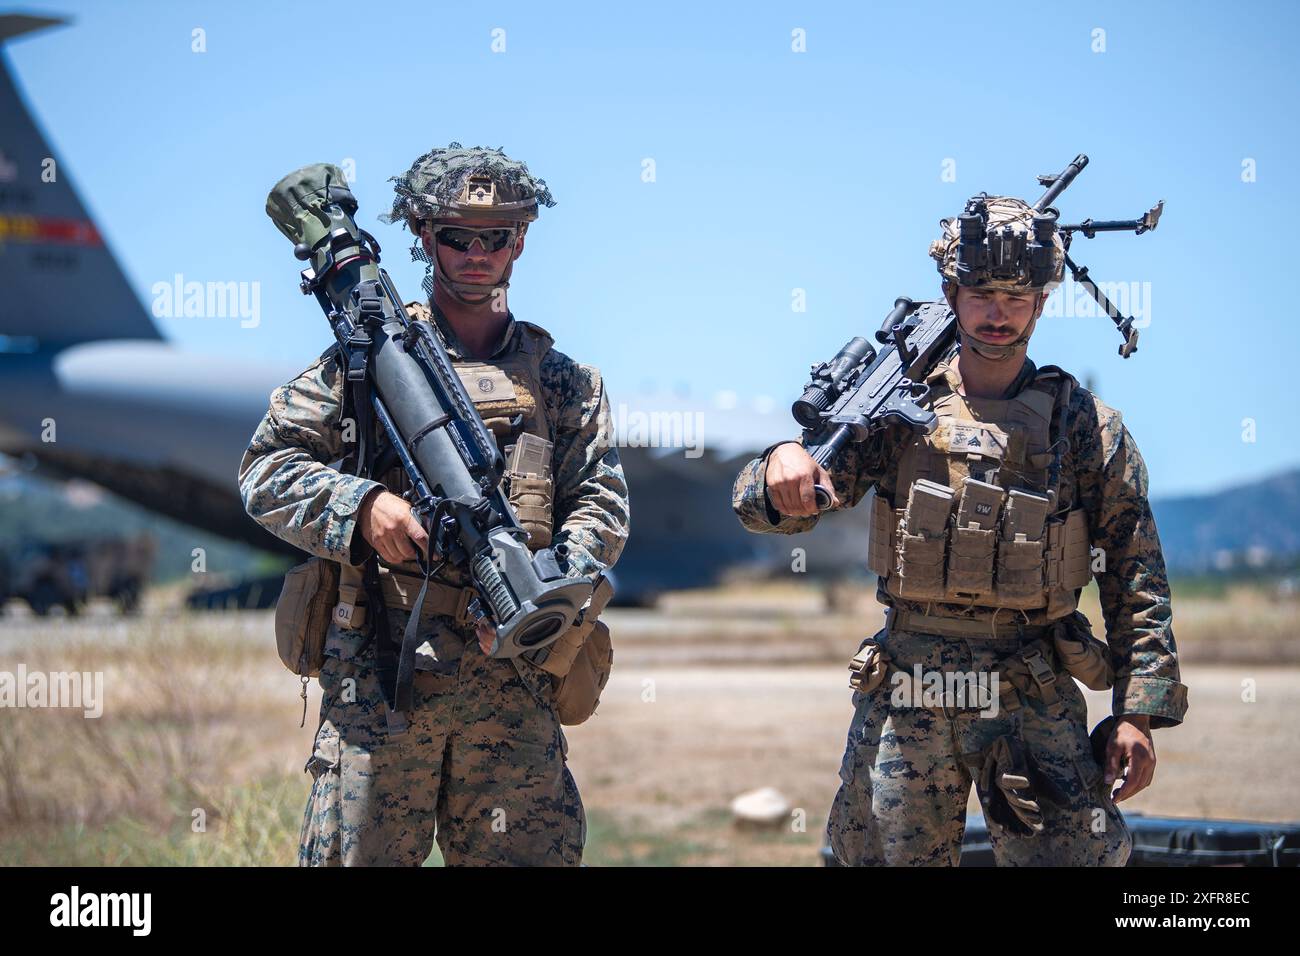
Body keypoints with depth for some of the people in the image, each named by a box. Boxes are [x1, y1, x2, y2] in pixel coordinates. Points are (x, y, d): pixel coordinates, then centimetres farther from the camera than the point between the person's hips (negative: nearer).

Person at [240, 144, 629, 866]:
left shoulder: (560, 380, 15)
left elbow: (600, 508, 7)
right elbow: (266, 468, 4)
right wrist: (361, 503, -14)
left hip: (513, 678, 2)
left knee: (534, 855, 2)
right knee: (352, 856, -2)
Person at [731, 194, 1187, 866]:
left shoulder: (1086, 424, 2)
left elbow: (1134, 578, 4)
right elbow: (767, 508, 0)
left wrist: (1139, 711, -4)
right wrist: (785, 462, -24)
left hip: (1034, 702, -1)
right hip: (901, 705, 1)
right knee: (888, 858, 9)